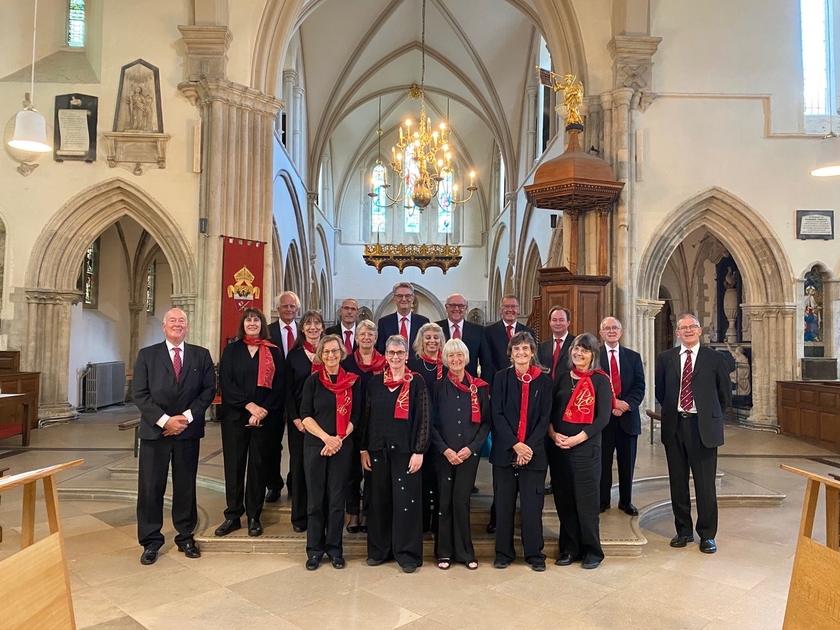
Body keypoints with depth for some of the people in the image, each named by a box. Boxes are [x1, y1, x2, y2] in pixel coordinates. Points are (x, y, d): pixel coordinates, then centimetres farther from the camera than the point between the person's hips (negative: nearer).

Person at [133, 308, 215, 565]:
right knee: (150, 486, 3)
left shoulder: (201, 355, 5)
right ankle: (151, 540, 17)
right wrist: (164, 420, -14)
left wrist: (186, 417, -11)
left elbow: (209, 390, 0)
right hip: (155, 430, -1)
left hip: (188, 430, 1)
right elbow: (140, 394, -4)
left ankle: (185, 537, 23)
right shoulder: (147, 355, 3)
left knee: (186, 485, 9)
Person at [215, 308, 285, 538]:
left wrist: (263, 411, -13)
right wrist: (249, 405, -14)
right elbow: (225, 383, -5)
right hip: (234, 416, 0)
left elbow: (279, 386, -1)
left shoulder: (274, 352, 5)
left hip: (264, 417, 0)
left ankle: (254, 517, 15)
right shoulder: (231, 350, 5)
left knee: (258, 465, 5)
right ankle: (232, 516, 16)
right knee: (234, 465, 4)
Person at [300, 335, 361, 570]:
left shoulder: (352, 381, 2)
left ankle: (334, 549, 20)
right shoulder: (313, 381, 0)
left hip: (342, 447, 0)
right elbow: (305, 416, -3)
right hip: (314, 445, 0)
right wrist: (326, 437, -15)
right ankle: (314, 550, 18)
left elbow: (355, 417, 1)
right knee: (315, 499, 5)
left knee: (337, 499, 7)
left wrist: (338, 439, -12)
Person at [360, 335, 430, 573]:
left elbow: (423, 419, -6)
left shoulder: (416, 382, -3)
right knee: (379, 499, 10)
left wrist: (419, 451, -11)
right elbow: (366, 416, 9)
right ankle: (379, 550, 24)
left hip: (405, 450, -3)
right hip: (378, 449, 4)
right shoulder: (375, 382, 7)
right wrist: (363, 449, 5)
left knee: (406, 500, 0)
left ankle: (407, 554, 11)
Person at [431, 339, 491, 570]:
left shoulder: (479, 387, 3)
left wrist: (471, 447, -9)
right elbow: (431, 423, 0)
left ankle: (465, 552, 15)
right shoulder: (438, 387, 2)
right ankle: (444, 552, 16)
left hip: (469, 453, 0)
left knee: (461, 501, 0)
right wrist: (445, 449, -10)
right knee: (445, 502, 4)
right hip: (444, 453, 0)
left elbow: (486, 421, 2)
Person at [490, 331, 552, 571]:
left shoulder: (544, 380, 3)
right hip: (504, 450, 0)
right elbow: (497, 415, -3)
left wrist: (529, 446, -11)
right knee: (504, 503, 7)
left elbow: (545, 417, 0)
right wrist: (515, 445, -14)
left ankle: (535, 554, 18)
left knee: (532, 504, 4)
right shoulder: (502, 378, 3)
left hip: (534, 451, 0)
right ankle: (503, 552, 20)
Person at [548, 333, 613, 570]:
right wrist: (553, 434, -8)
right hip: (558, 447, 4)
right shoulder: (563, 378, 11)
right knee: (563, 500, 9)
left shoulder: (600, 380, -1)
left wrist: (578, 438, -16)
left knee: (586, 501, 2)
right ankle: (569, 549, 22)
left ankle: (592, 551, 18)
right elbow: (549, 410, 9)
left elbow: (603, 417, -8)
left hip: (586, 448, -4)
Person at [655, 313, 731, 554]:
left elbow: (725, 393, 9)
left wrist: (711, 416, 10)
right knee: (678, 482, 11)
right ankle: (683, 531, 25)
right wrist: (671, 411, 10)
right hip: (674, 426, 2)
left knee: (705, 483, 4)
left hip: (703, 427, -2)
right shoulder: (665, 359, 5)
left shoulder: (715, 359, 0)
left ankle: (707, 535, 19)